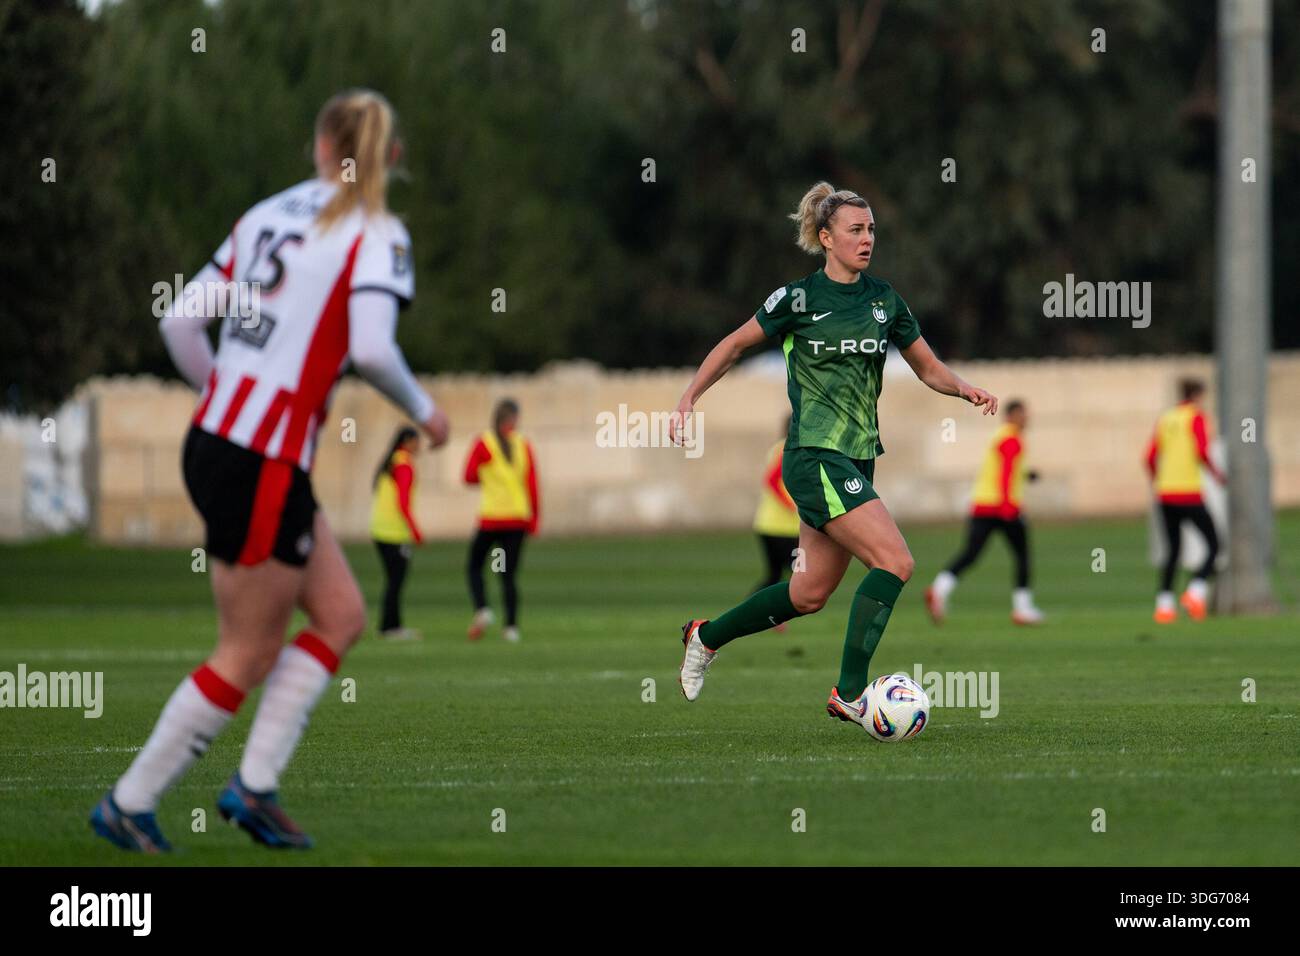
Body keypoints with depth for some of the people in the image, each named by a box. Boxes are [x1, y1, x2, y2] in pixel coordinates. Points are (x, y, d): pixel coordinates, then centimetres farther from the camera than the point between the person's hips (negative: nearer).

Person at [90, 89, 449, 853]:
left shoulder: (268, 215, 10)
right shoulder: (377, 234, -8)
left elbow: (181, 321, 11)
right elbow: (370, 346, -22)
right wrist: (422, 409, -4)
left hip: (216, 440, 8)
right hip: (265, 466, -8)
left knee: (341, 612, 14)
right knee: (249, 655, 5)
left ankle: (255, 787, 9)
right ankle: (130, 804, 10)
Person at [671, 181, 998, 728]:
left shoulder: (884, 300, 8)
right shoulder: (799, 298, -7)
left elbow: (928, 367, 15)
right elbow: (735, 345, 5)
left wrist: (966, 390, -5)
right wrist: (688, 400, 0)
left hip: (857, 458, 7)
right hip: (815, 456, -7)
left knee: (812, 592, 12)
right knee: (895, 562, -19)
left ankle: (707, 637, 32)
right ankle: (849, 693, -14)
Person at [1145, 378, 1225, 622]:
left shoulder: (1164, 419, 12)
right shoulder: (1196, 417, -5)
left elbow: (1150, 458, 9)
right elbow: (1202, 453, -15)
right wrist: (1216, 474, 0)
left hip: (1166, 493, 6)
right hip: (1189, 493, -6)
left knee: (1172, 550, 13)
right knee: (1213, 546, 3)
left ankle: (1164, 604, 6)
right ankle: (1196, 591, -15)